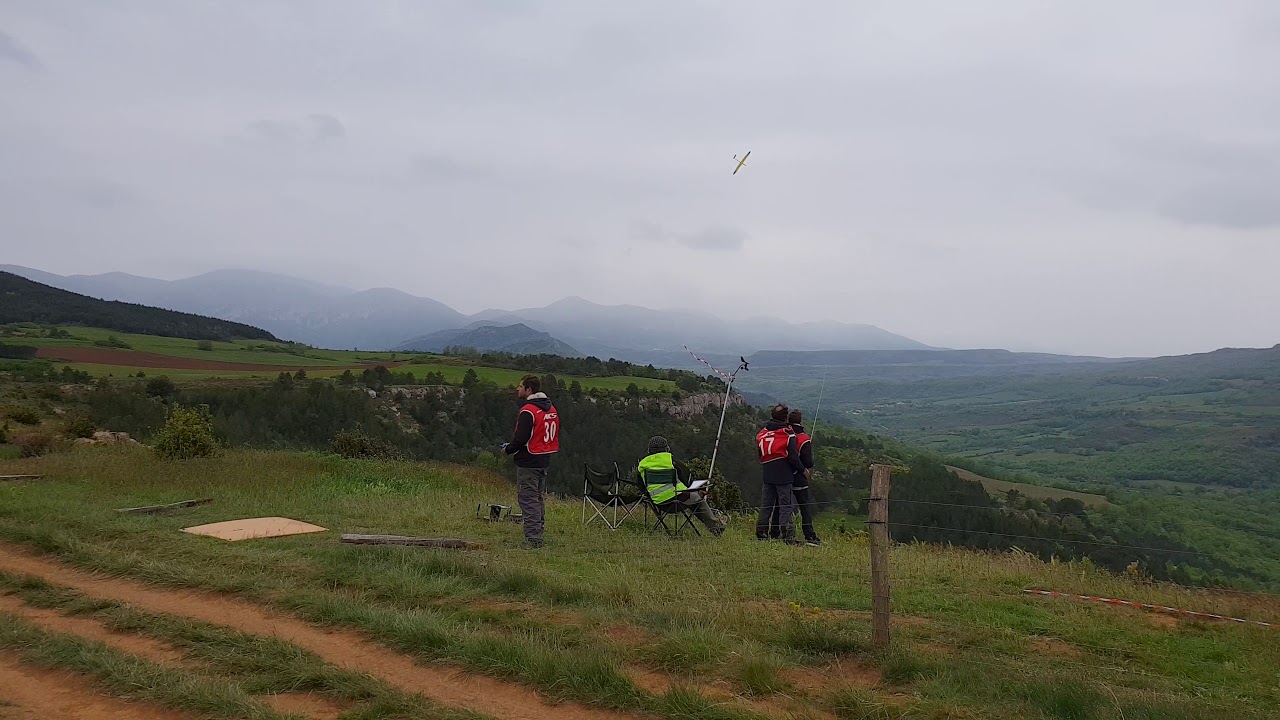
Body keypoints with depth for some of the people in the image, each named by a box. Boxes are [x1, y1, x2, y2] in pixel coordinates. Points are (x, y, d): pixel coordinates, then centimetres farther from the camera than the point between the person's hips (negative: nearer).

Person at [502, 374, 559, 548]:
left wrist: (508, 449, -2)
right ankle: (537, 537, 20)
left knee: (528, 499, -5)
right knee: (537, 499, 16)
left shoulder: (528, 411, -16)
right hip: (544, 461, 9)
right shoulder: (552, 409, 11)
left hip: (528, 462, -9)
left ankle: (532, 539, -7)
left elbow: (521, 438, -21)